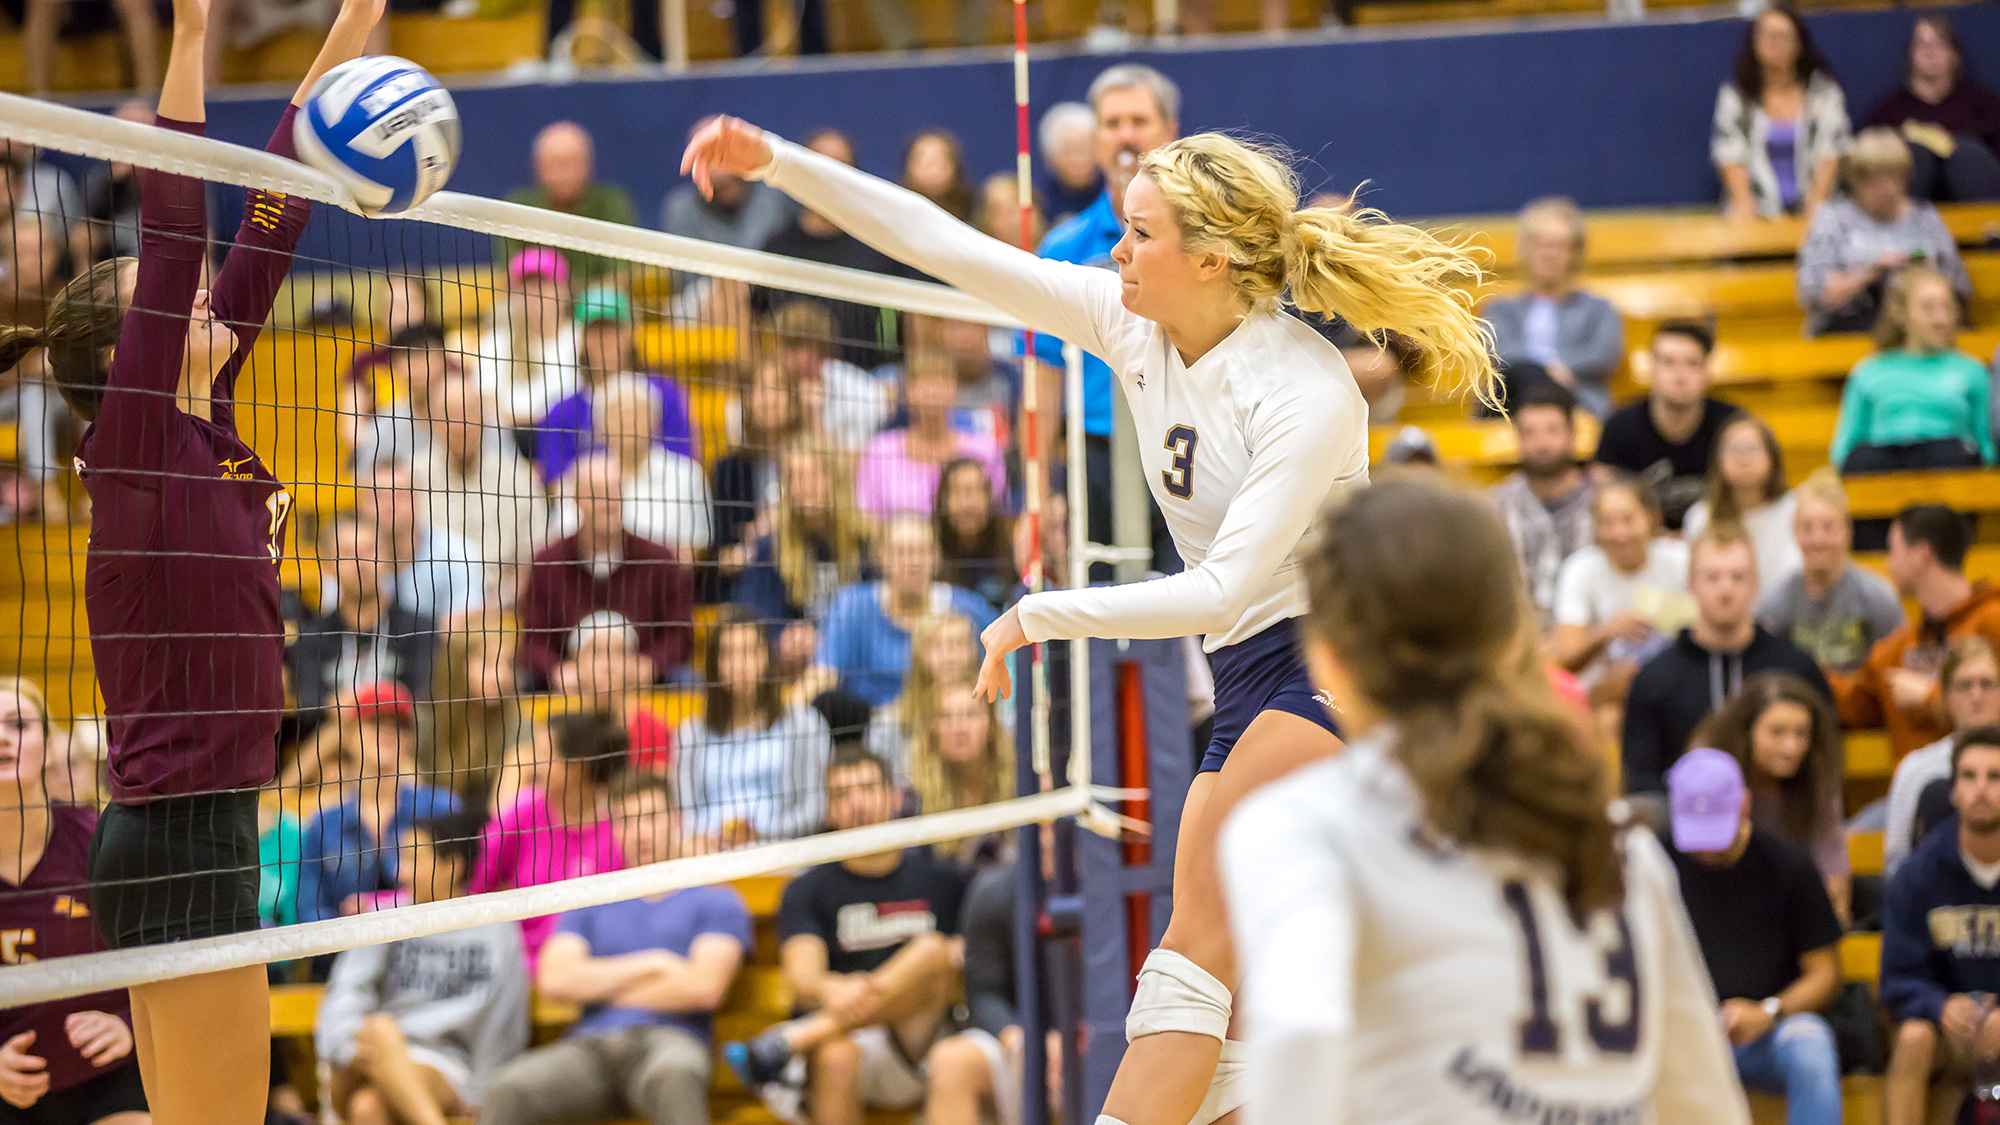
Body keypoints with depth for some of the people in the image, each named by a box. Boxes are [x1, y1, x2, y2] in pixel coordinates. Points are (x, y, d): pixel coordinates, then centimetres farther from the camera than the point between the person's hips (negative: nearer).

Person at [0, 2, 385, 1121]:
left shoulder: (199, 424, 11)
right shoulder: (135, 438, -10)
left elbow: (265, 239, 12)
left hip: (189, 829, 9)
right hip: (185, 833, -9)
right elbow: (175, 236, -18)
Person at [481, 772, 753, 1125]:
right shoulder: (590, 903, 27)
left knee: (675, 1080, -44)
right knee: (506, 1092, -31)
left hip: (666, 1038, -3)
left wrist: (598, 987, 8)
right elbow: (554, 980, 8)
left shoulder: (717, 901, 16)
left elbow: (704, 987, -2)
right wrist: (649, 965, 2)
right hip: (589, 1046, 3)